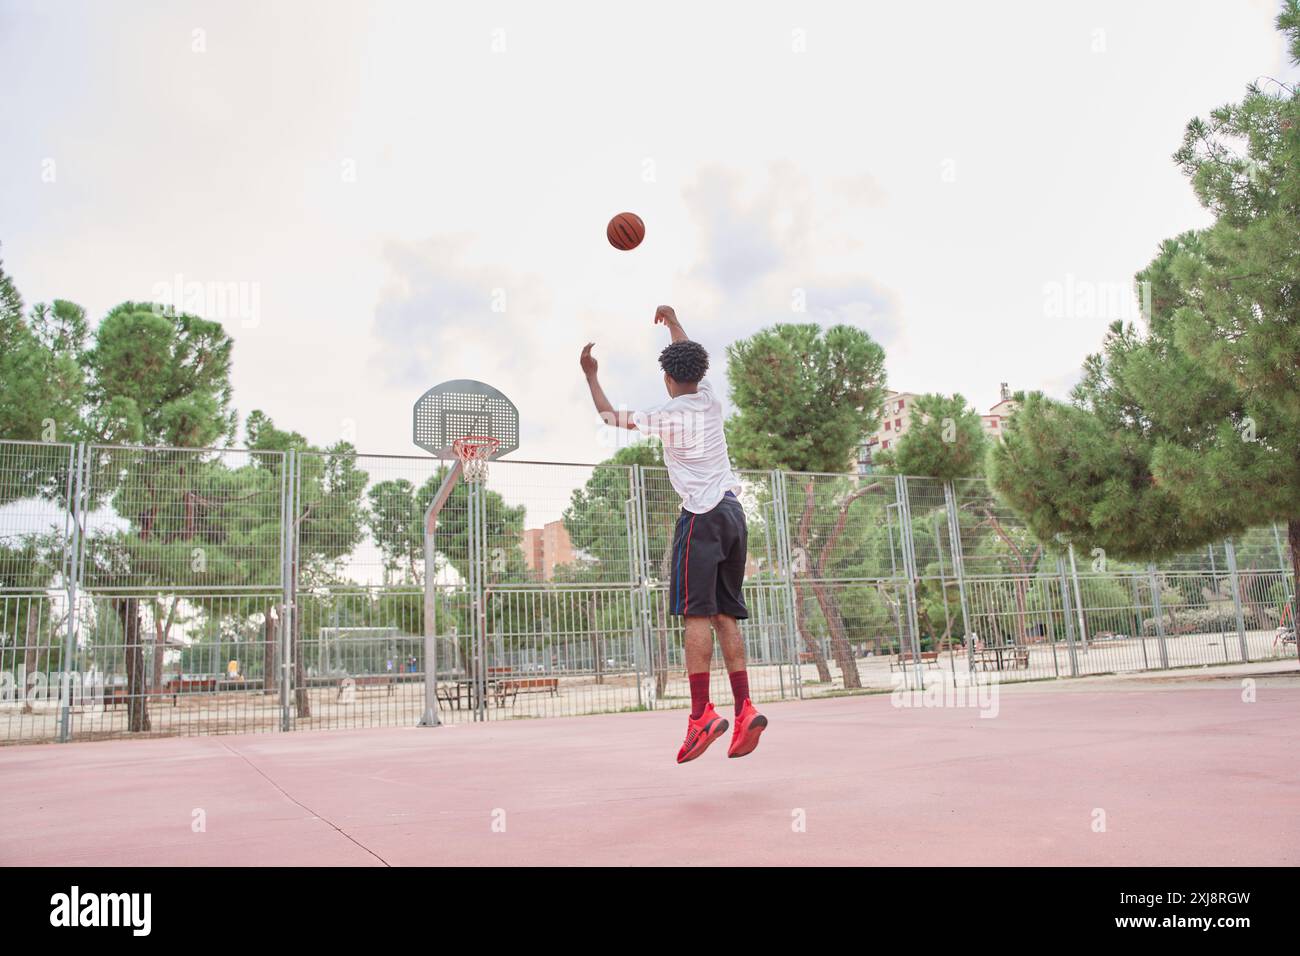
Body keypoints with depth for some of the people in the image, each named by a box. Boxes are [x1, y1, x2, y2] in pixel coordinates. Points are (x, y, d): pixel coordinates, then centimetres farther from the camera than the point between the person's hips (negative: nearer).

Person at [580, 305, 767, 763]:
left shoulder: (667, 415, -3)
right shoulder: (710, 400, 13)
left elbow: (610, 416, 10)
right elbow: (693, 363, 36)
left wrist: (590, 374, 24)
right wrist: (674, 323, 50)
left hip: (701, 516, -7)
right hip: (733, 511, 7)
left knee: (697, 613, -11)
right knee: (726, 614, 5)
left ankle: (702, 713, -17)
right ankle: (744, 709, 0)